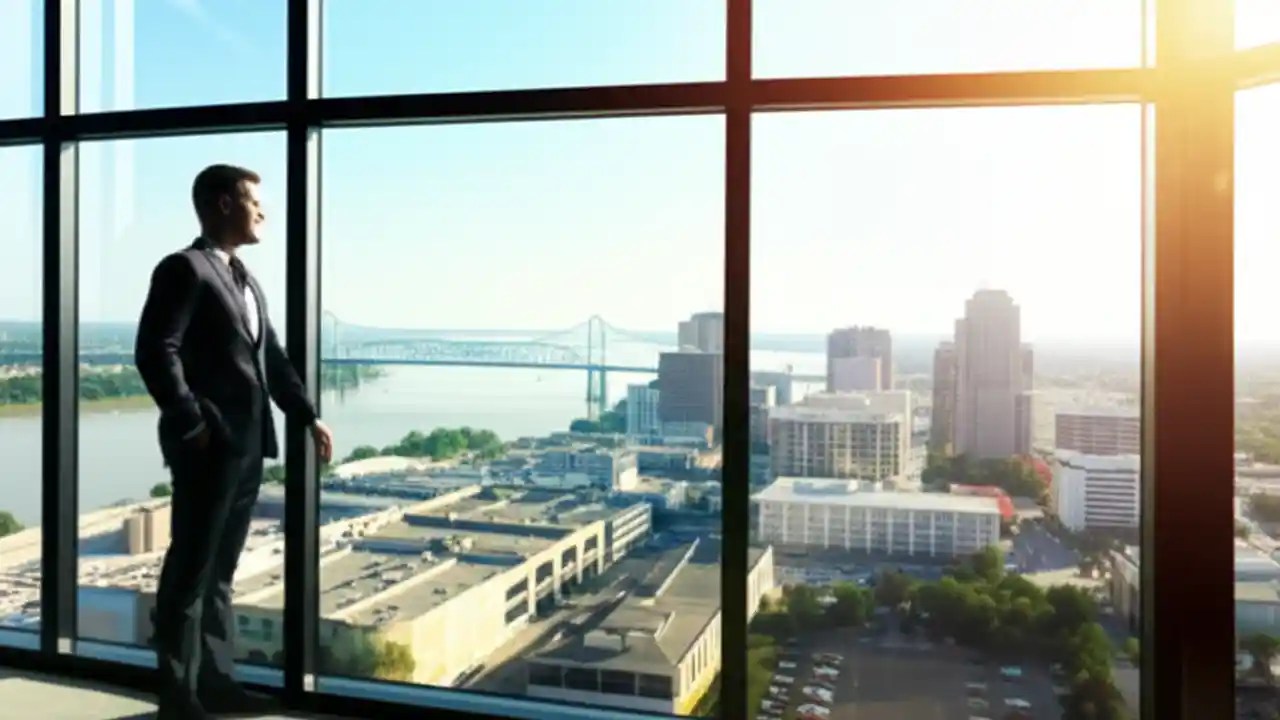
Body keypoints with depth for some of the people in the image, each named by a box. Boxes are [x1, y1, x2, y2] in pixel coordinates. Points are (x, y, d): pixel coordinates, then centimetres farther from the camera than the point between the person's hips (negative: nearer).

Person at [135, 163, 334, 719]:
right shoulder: (184, 268, -6)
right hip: (208, 446, -8)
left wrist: (308, 417, 15)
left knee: (219, 570, 14)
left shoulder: (244, 279, 20)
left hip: (247, 446, 8)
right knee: (189, 570, 0)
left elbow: (272, 357, 21)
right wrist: (192, 426, -17)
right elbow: (155, 353, -16)